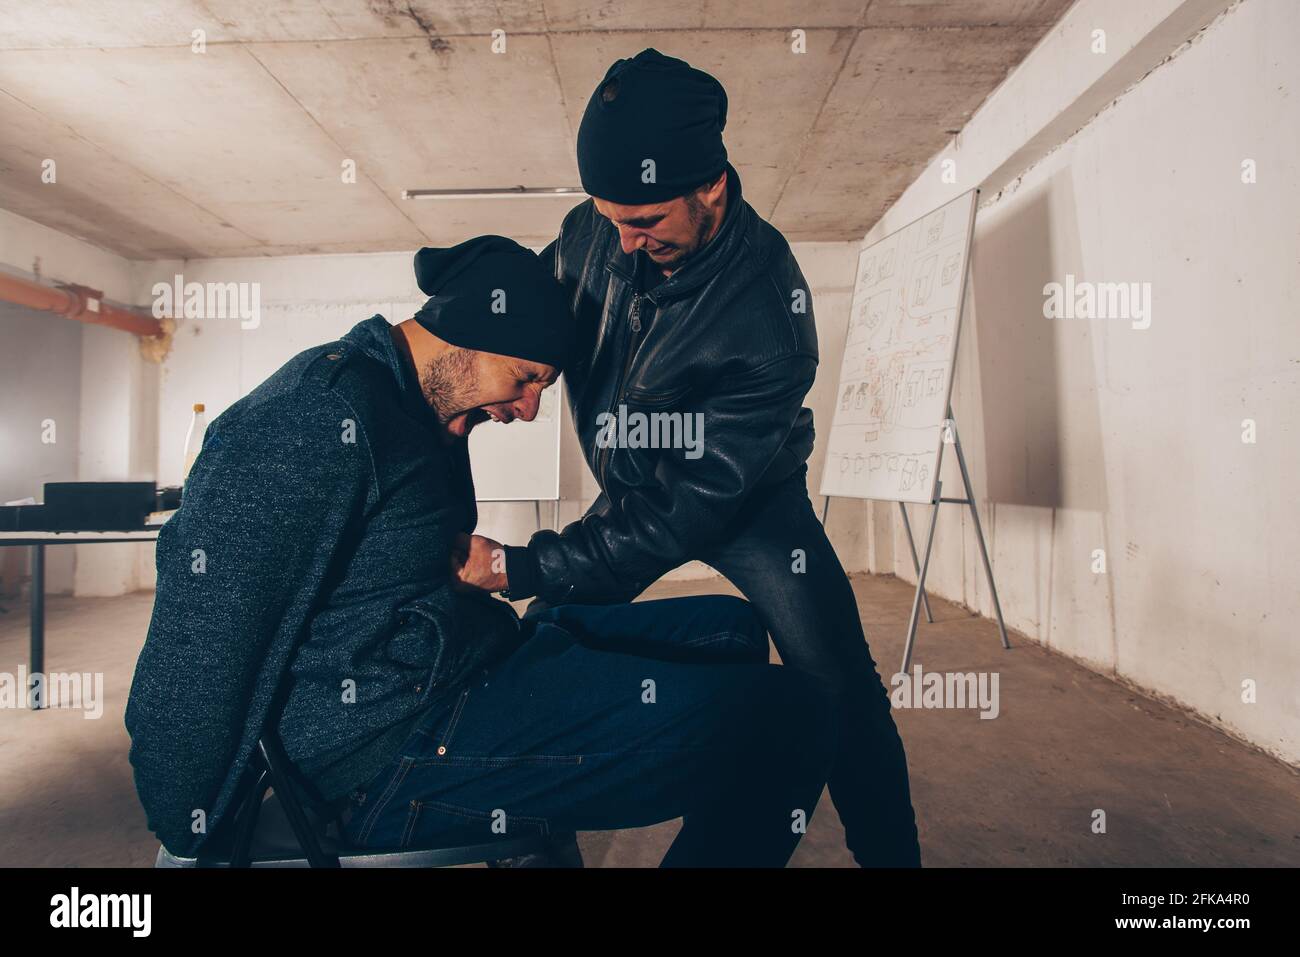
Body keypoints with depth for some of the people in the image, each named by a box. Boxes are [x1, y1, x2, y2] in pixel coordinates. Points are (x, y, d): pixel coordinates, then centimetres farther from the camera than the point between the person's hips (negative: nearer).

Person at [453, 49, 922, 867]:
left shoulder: (769, 313, -32)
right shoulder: (593, 234, -16)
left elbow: (691, 508, -33)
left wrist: (521, 570, -33)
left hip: (746, 498, -4)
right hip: (632, 491, 5)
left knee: (842, 691, -15)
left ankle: (893, 853, 14)